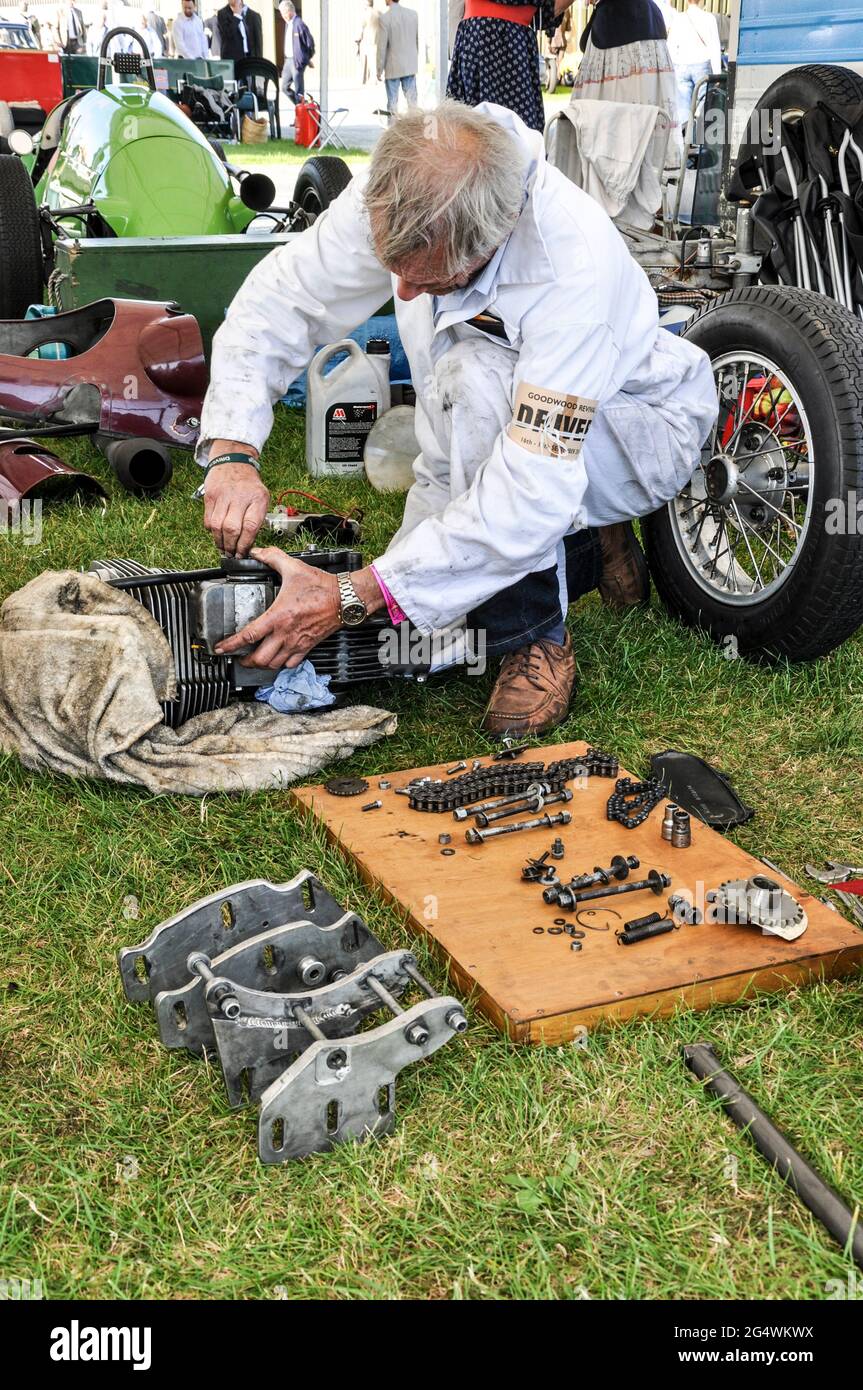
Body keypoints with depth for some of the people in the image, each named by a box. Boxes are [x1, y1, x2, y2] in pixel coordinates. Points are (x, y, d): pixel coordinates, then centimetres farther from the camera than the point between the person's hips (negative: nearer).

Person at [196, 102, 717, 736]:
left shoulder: (577, 266, -39)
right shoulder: (392, 197, -23)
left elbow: (531, 494, -43)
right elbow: (278, 300, -14)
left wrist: (353, 596, -44)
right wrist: (232, 451, -31)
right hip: (484, 441, 6)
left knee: (477, 380, -37)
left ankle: (537, 637, -18)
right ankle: (587, 546, 17)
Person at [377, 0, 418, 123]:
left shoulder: (385, 17, -13)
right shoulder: (413, 14, 0)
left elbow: (382, 46, -11)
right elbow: (418, 40, 8)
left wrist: (379, 70, -3)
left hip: (393, 67, -4)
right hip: (410, 66, 4)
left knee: (392, 101, 3)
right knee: (412, 100, 8)